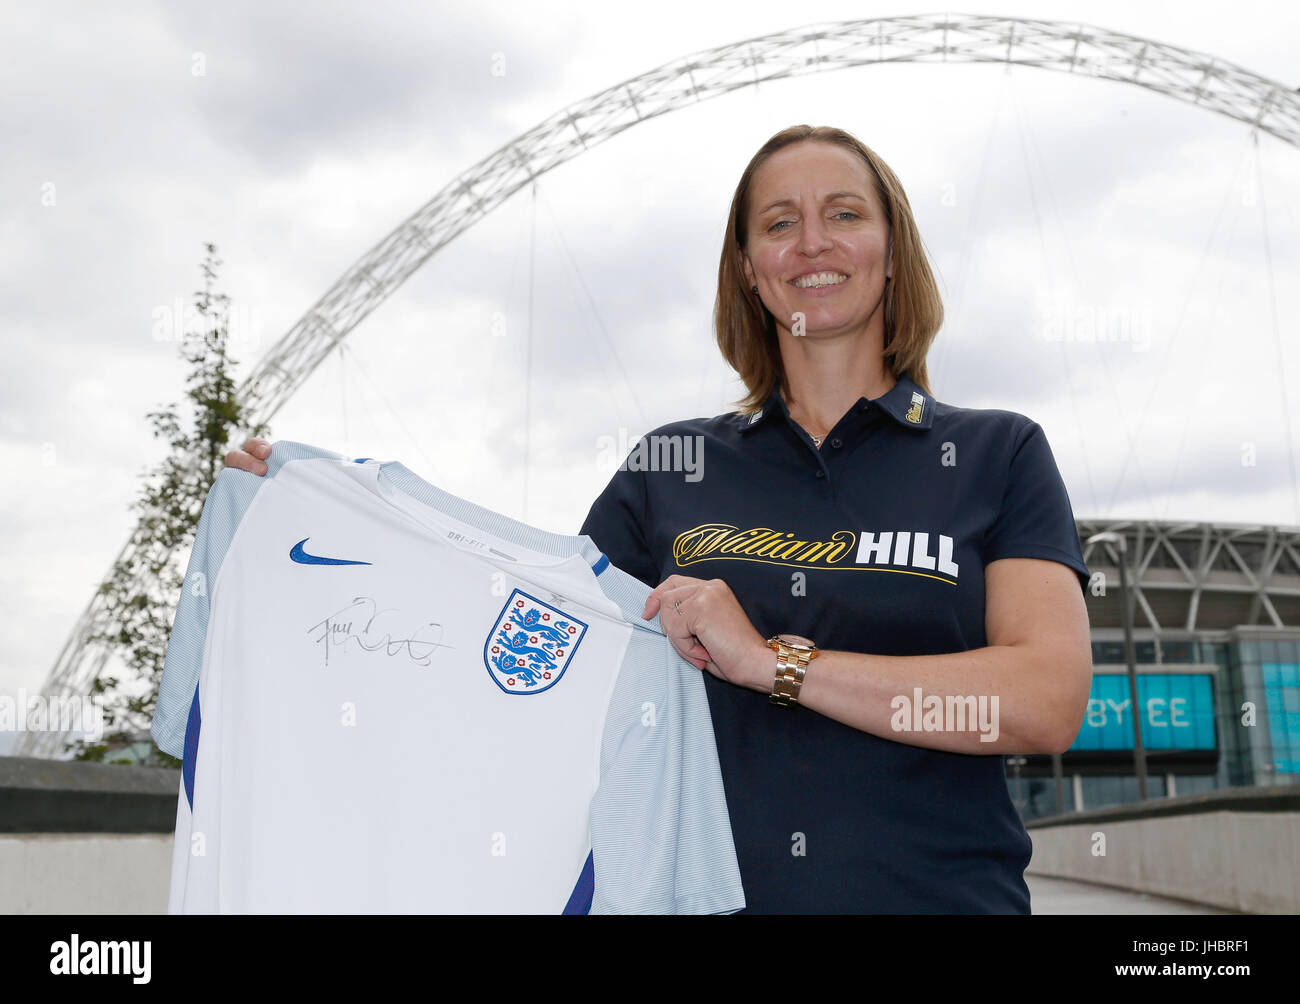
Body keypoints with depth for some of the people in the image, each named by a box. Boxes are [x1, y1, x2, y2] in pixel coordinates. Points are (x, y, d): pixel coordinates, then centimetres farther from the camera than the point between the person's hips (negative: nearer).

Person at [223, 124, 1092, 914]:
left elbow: (1048, 700, -12)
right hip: (704, 889, 2)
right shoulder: (670, 466, 7)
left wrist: (773, 659, -19)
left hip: (939, 892, -1)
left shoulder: (996, 454, 1)